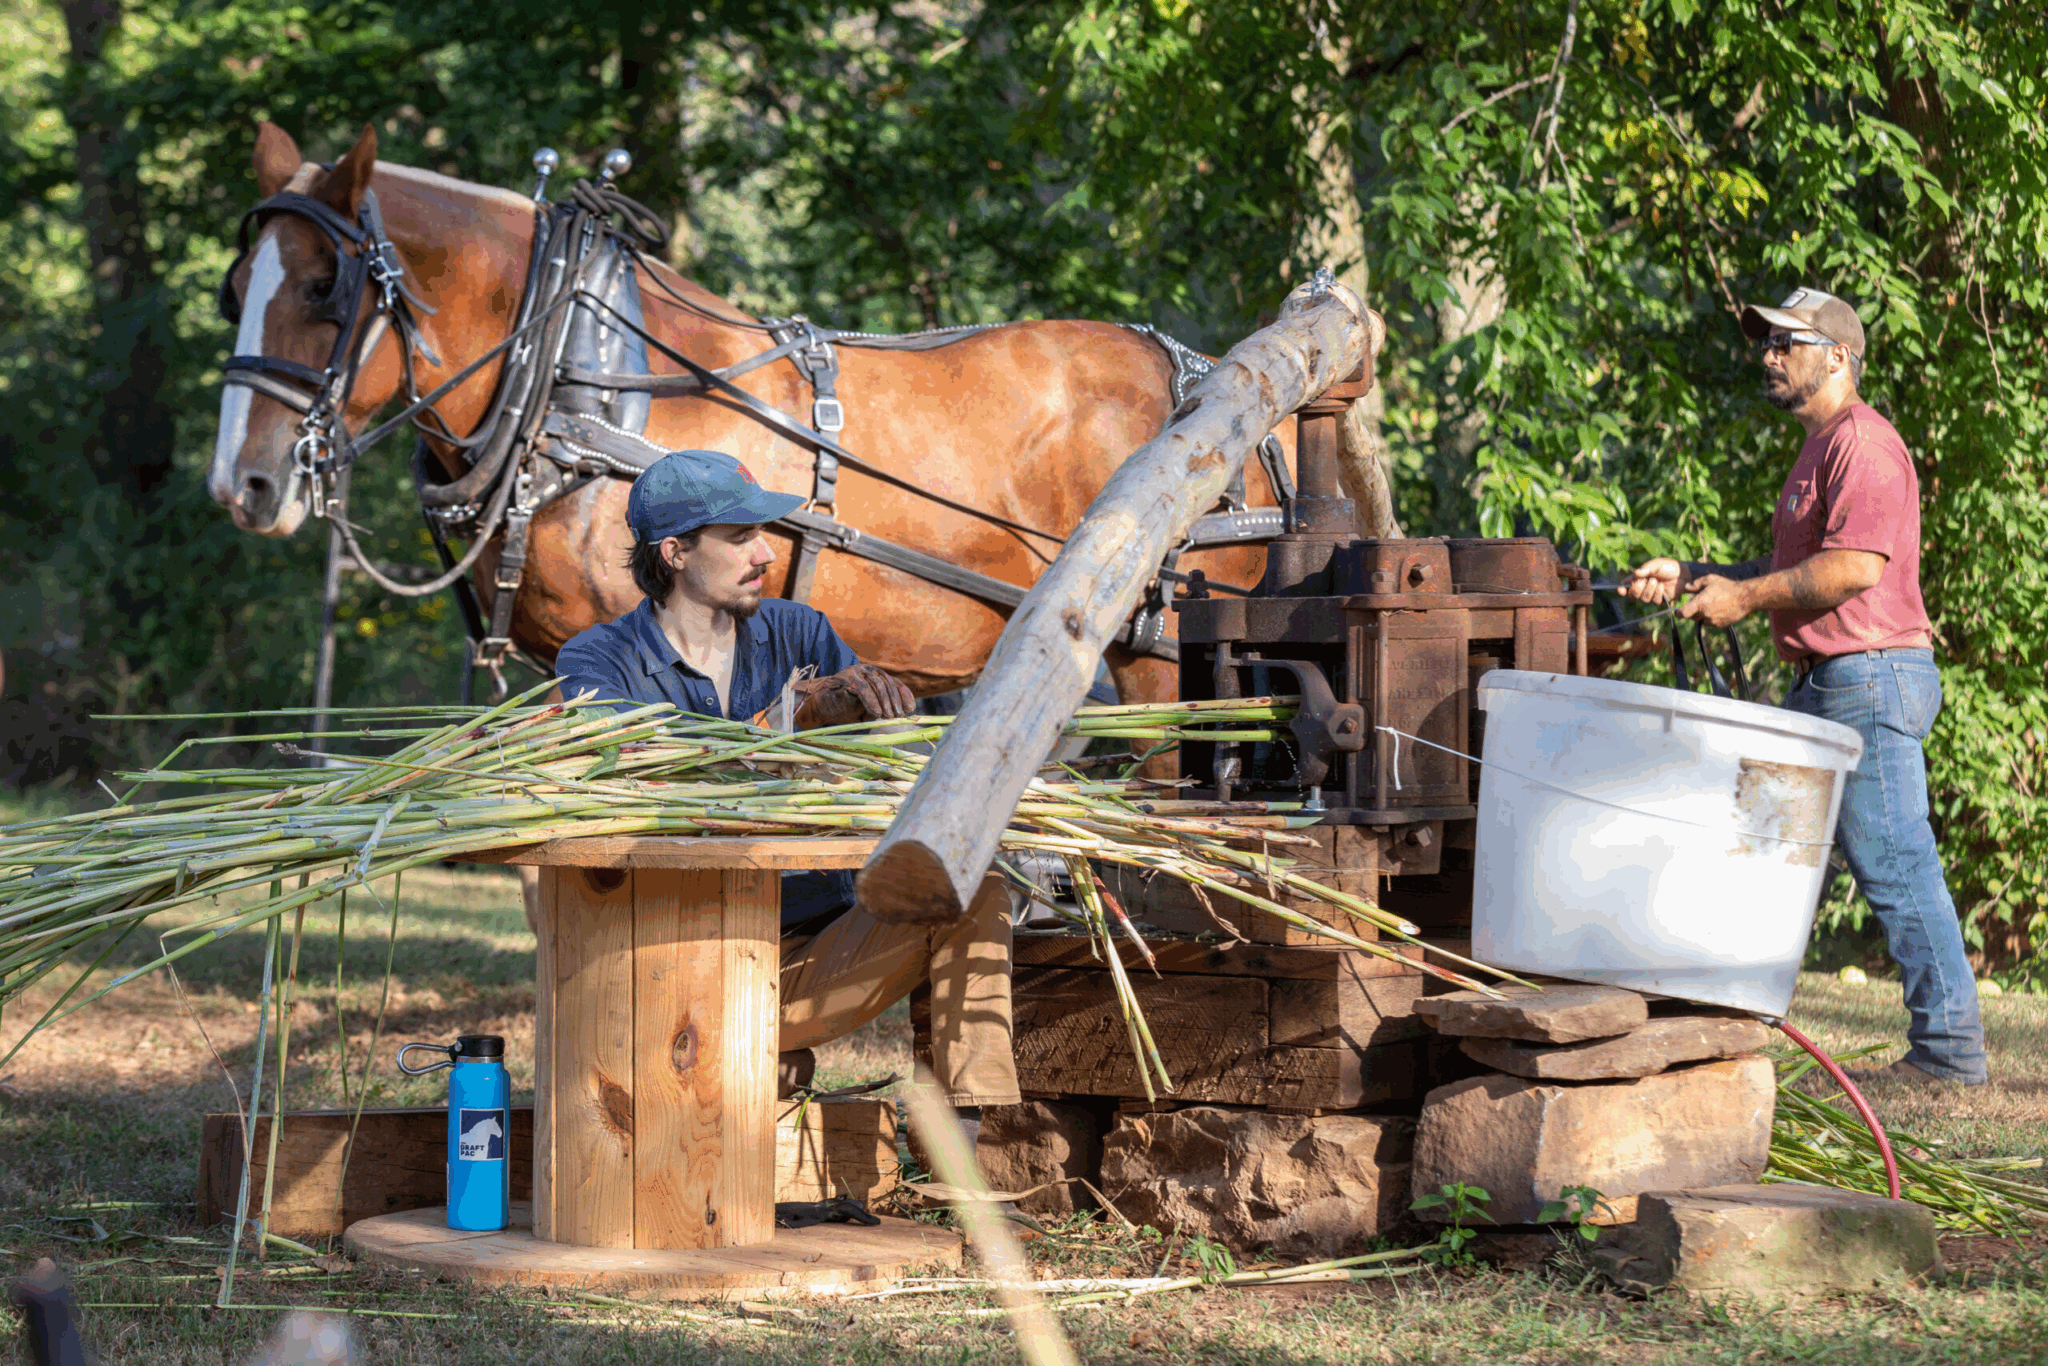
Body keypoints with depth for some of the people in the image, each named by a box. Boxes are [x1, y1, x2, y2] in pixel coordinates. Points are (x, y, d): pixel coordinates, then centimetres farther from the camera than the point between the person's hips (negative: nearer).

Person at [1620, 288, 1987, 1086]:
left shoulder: (1861, 442, -12)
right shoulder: (1820, 449, 22)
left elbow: (1856, 566, -23)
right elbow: (1793, 569, 27)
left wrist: (1746, 597, -14)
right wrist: (1689, 578, 18)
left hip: (1869, 683, -11)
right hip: (1825, 688, 11)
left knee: (1896, 869, -9)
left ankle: (1949, 1049, -6)